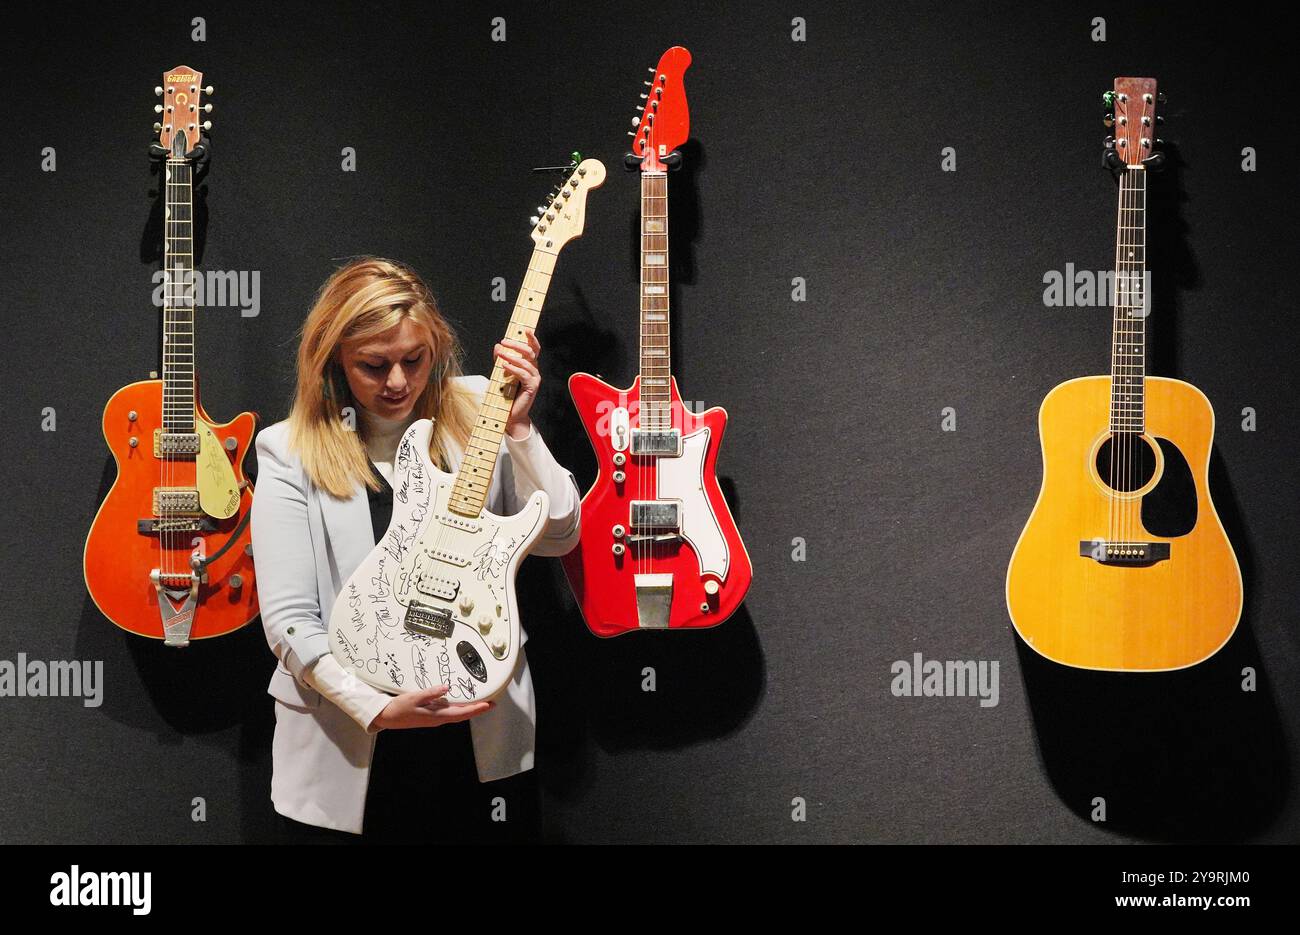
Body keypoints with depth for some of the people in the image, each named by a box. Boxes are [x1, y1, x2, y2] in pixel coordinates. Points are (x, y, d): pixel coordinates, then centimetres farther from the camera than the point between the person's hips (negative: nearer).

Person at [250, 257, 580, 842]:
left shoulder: (475, 414, 1)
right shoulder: (291, 454, -6)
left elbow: (558, 537, -5)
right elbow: (287, 618, -11)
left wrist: (517, 430, -15)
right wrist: (379, 708, -21)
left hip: (483, 734, 2)